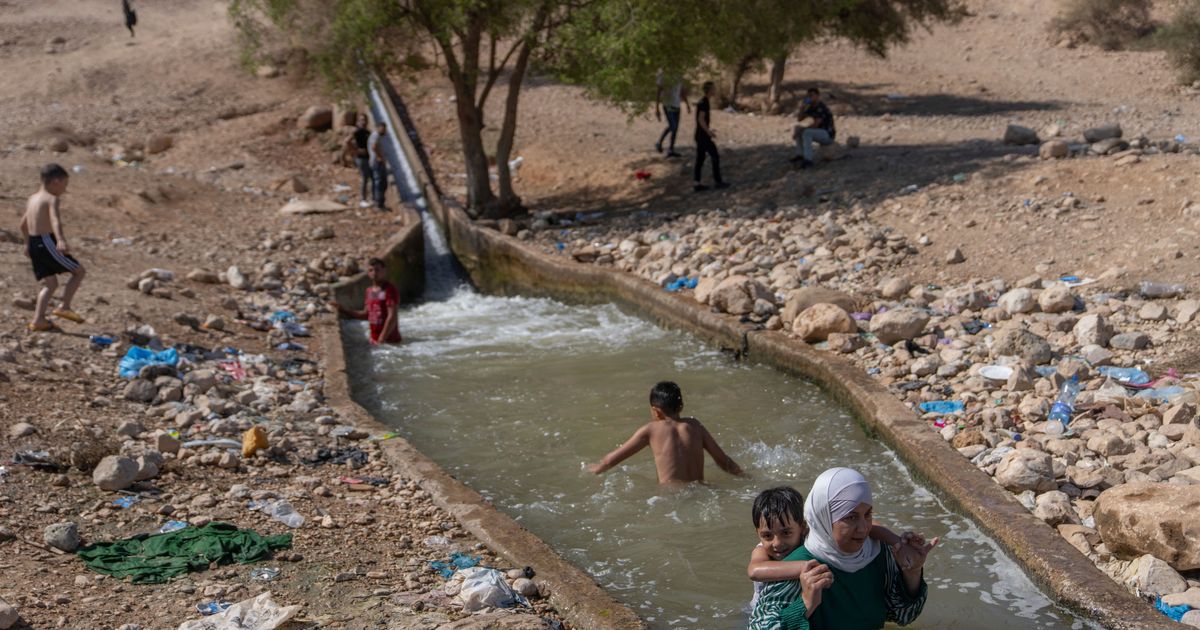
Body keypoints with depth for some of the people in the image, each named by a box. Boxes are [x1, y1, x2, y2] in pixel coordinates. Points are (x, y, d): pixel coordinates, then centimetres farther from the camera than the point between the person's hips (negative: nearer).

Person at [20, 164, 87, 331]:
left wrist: (28, 244, 42)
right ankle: (65, 308, 1)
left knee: (51, 283, 15)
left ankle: (38, 319, 6)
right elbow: (55, 220, -29)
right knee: (79, 271, 5)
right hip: (47, 243, -8)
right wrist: (61, 240, -45)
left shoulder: (32, 199, 16)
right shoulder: (52, 199, -10)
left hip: (34, 244, 8)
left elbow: (23, 224, 28)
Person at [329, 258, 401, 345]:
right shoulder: (369, 290, 10)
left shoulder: (390, 290, -13)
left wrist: (381, 340, -20)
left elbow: (392, 317, -18)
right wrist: (343, 310, 14)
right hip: (375, 341, 7)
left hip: (390, 341, -7)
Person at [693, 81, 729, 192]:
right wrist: (709, 132, -18)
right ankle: (717, 181, 7)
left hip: (699, 135, 9)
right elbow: (701, 119, -22)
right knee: (715, 157, 1)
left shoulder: (702, 102, 12)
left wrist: (708, 130, 22)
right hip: (704, 136, -9)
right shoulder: (705, 102, -16)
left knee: (700, 159, 9)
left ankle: (697, 184, 9)